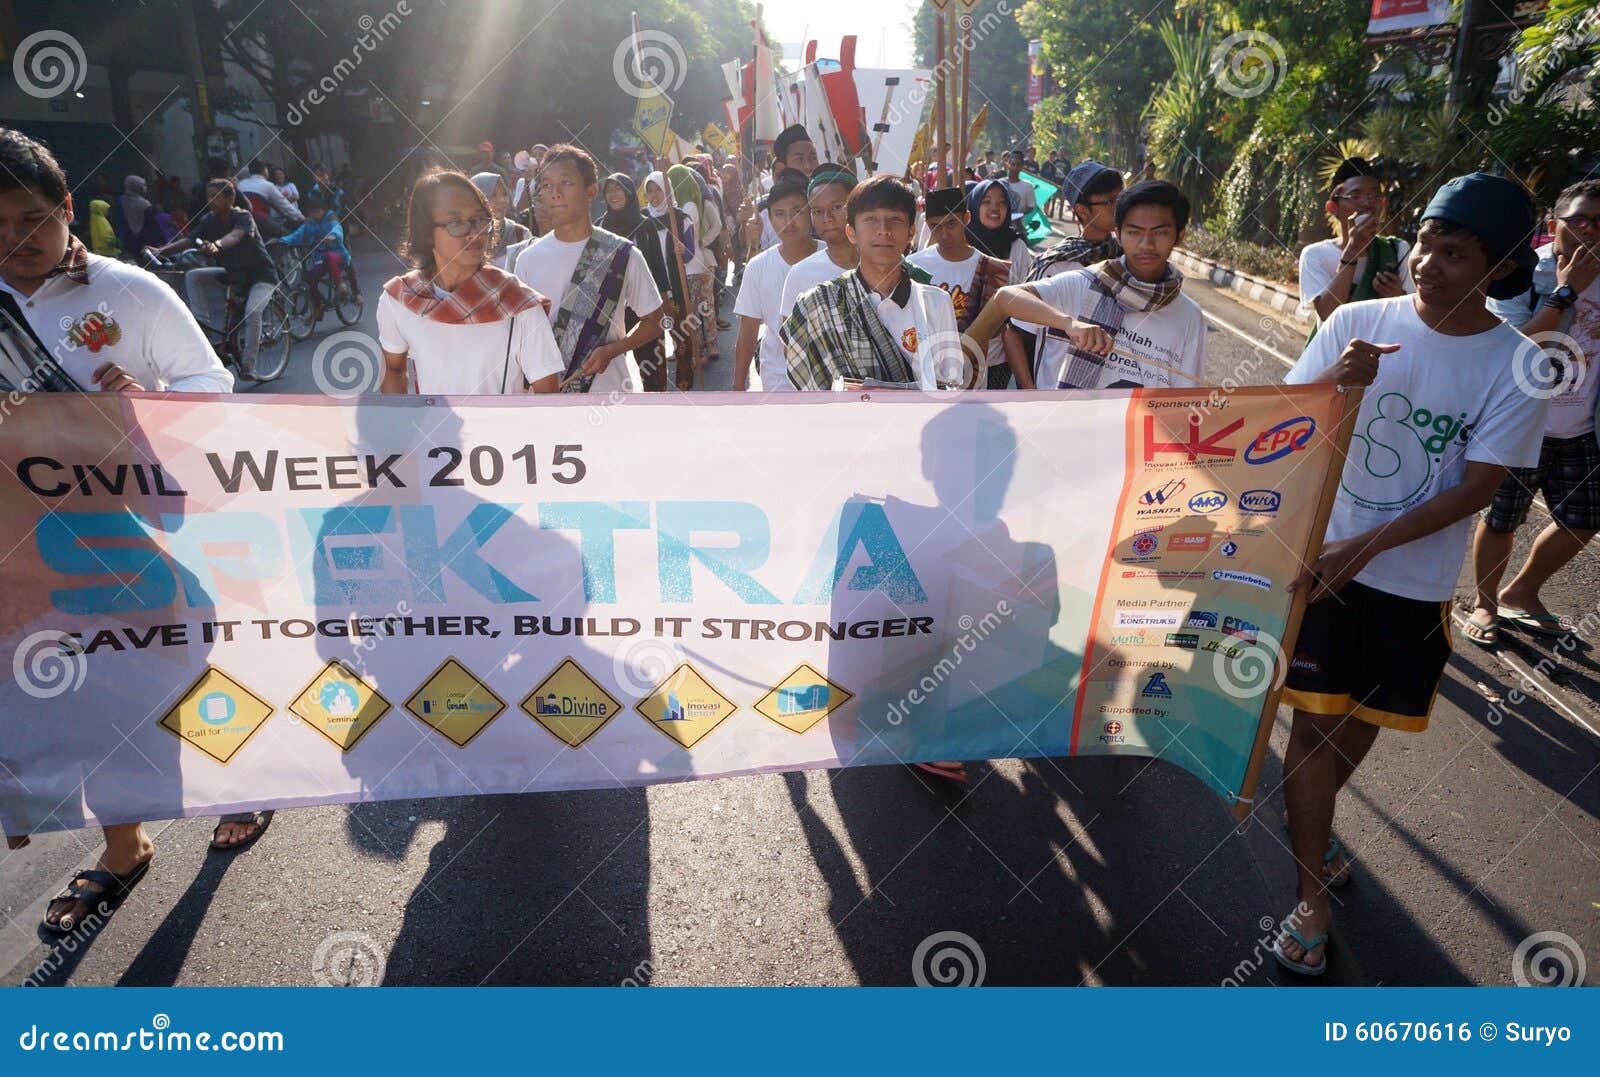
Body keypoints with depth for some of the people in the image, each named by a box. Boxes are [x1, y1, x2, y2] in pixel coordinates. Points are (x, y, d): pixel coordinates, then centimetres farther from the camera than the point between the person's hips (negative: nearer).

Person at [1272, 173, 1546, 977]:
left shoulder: (1518, 367, -9)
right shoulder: (1356, 322, -8)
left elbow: (1477, 487, -13)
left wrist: (1365, 546, -23)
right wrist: (1331, 382, -28)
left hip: (1415, 582, 1)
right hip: (1320, 558, -1)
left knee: (1366, 717, 17)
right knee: (1315, 721, 1)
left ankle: (1310, 824, 47)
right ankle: (1313, 899, 17)